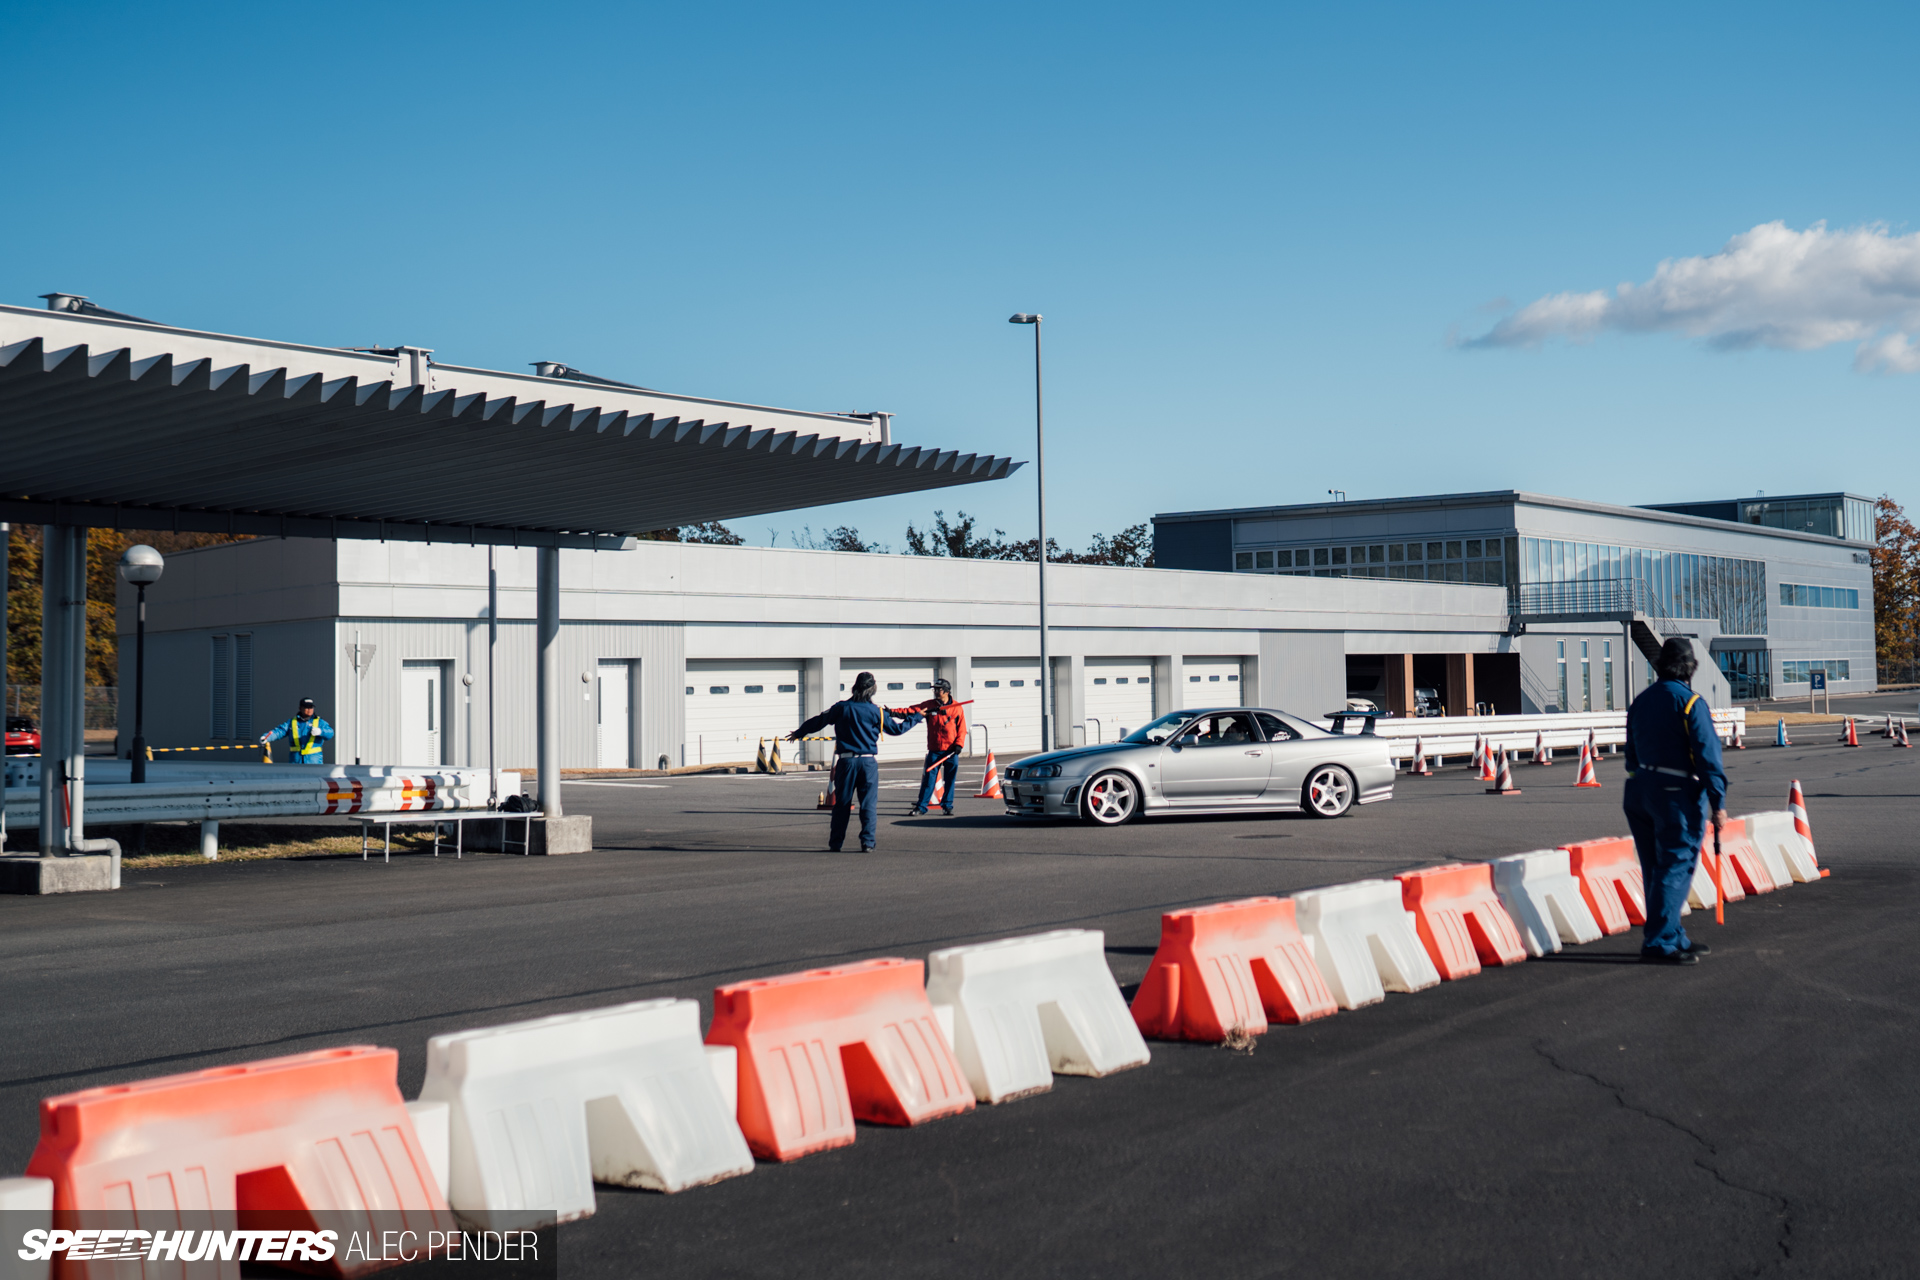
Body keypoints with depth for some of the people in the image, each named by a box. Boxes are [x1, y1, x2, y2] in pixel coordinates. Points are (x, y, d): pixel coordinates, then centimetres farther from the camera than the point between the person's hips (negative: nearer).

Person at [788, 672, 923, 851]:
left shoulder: (841, 708, 1)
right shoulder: (877, 712, -2)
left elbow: (818, 722, 11)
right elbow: (897, 729, 8)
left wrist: (799, 733, 27)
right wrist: (916, 717, 24)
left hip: (846, 761, 1)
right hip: (868, 762, -1)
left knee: (842, 803, 9)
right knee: (868, 805, 3)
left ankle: (836, 842, 15)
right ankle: (867, 842, -2)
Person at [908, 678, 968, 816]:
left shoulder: (957, 708, 3)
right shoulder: (929, 705, 4)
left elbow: (962, 728, 4)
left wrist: (959, 744, -8)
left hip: (951, 751, 0)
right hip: (934, 750, 0)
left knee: (950, 781, 5)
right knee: (929, 778, -3)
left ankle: (947, 806, 16)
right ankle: (921, 806, 3)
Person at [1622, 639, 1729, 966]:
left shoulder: (1640, 701, 12)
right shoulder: (1691, 702, -10)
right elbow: (1708, 755, -14)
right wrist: (1718, 803, -13)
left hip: (1639, 791, 7)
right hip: (1678, 794, -7)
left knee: (1655, 870, 13)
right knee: (1675, 869, -5)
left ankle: (1672, 937, 22)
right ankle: (1660, 944, -9)